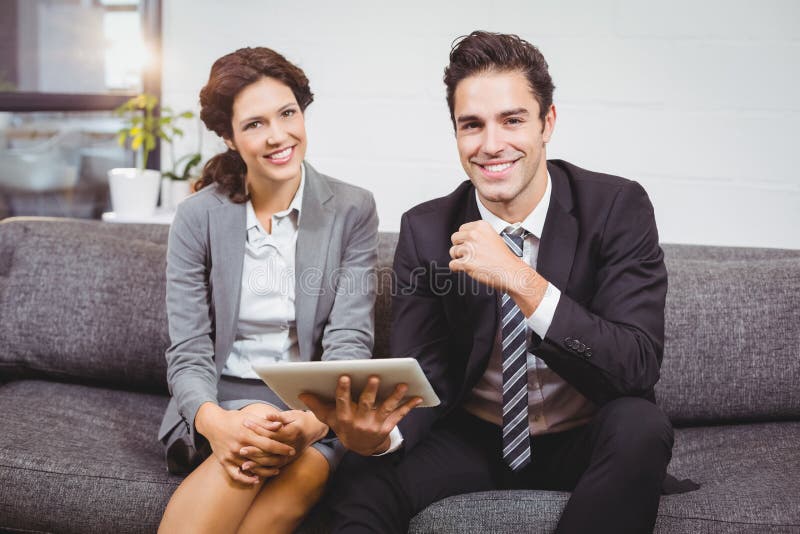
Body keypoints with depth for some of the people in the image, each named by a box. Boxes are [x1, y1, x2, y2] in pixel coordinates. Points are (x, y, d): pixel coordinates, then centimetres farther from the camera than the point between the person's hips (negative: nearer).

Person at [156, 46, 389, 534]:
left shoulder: (352, 210, -1)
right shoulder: (198, 217, 1)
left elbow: (349, 343, -6)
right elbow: (188, 353, -3)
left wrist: (311, 420, -27)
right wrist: (215, 421, -25)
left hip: (314, 409, 1)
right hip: (223, 403, 0)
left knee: (300, 469, -33)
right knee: (253, 456, -35)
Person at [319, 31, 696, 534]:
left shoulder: (618, 207, -15)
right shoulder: (425, 230, -7)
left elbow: (637, 367, -24)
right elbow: (424, 375, -8)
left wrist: (521, 281, -35)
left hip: (585, 442, 1)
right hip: (474, 438, 0)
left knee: (640, 425, -33)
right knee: (362, 477, -29)